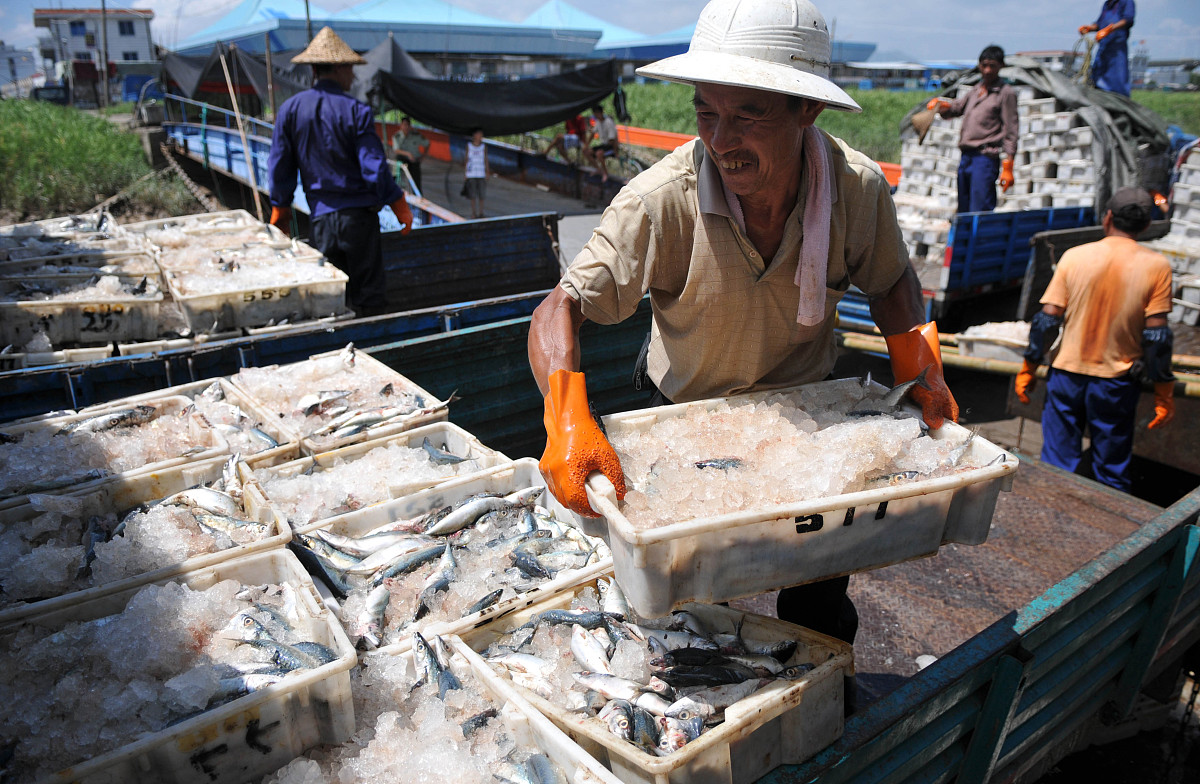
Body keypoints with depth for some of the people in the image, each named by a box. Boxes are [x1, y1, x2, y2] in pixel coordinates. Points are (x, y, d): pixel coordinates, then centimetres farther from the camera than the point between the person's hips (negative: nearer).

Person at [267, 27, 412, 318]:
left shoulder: (289, 110, 4)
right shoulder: (355, 111, -8)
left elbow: (280, 166, 8)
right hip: (358, 213, -3)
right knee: (369, 293, 3)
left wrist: (280, 209, 19)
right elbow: (374, 166, -10)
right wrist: (400, 205, 1)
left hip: (321, 214, 4)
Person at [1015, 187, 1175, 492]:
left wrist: (1028, 369, 5)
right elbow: (1156, 335, -7)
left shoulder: (1074, 256, -4)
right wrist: (1164, 394, 0)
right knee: (1112, 474, 13)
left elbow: (1048, 319, -5)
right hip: (1117, 382, 0)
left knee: (1056, 468, 9)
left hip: (1067, 374, 1)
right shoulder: (1156, 266, -6)